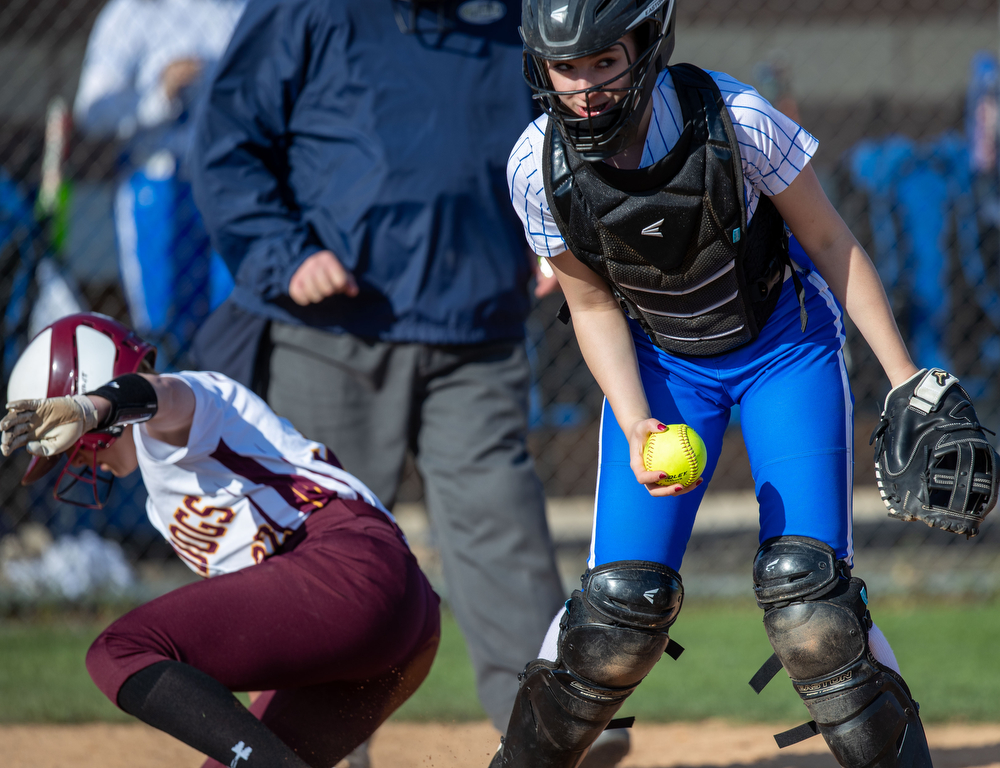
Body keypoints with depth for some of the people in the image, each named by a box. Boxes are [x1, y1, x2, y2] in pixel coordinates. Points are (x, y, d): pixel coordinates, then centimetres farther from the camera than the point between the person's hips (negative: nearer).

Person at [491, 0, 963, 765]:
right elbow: (594, 306, -6)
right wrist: (635, 427, -20)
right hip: (660, 364, 2)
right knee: (624, 599, -7)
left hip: (784, 348, -2)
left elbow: (828, 240, -14)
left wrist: (906, 379, -13)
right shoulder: (538, 166, -20)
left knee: (804, 586, -15)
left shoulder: (733, 120, -29)